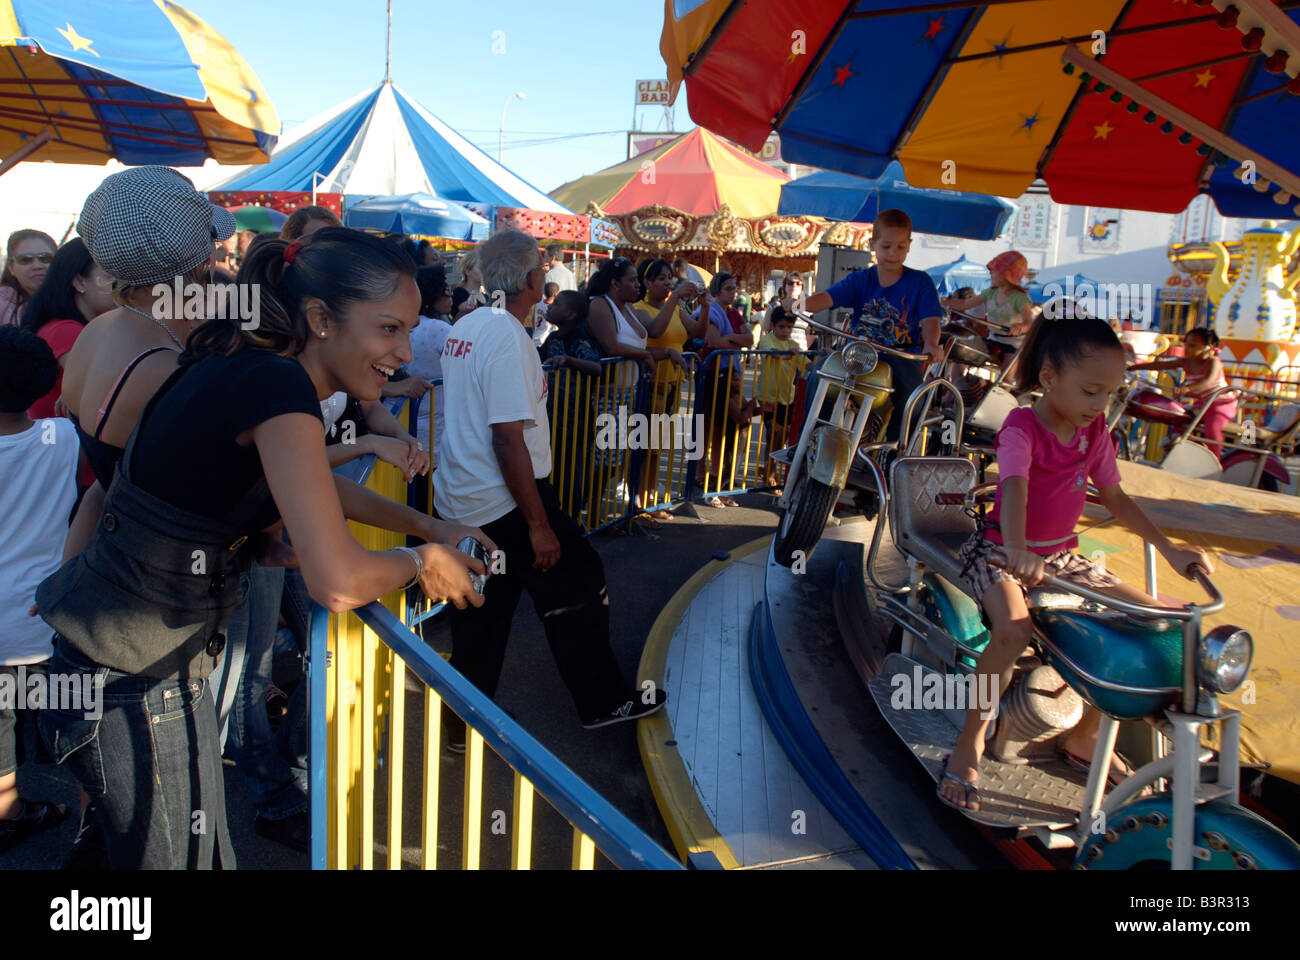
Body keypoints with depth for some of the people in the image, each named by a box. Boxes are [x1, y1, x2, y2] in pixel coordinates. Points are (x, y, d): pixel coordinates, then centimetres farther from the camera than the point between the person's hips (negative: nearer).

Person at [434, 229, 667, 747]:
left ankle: (461, 727, 27)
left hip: (461, 499, 9)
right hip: (503, 500, -9)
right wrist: (538, 524, -20)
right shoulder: (508, 337, -19)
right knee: (577, 587, 8)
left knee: (480, 615, 17)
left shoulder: (465, 326, 8)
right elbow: (508, 438, -24)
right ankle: (603, 701, 22)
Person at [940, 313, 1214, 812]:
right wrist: (1017, 550, -55)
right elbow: (1015, 488, -37)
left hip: (1062, 554, 7)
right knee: (1014, 629, -37)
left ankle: (1086, 735, 13)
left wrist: (1169, 548, 2)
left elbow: (1115, 498, 11)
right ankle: (970, 743, -16)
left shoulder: (1095, 432, 3)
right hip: (1002, 551, -7)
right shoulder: (1022, 427, -19)